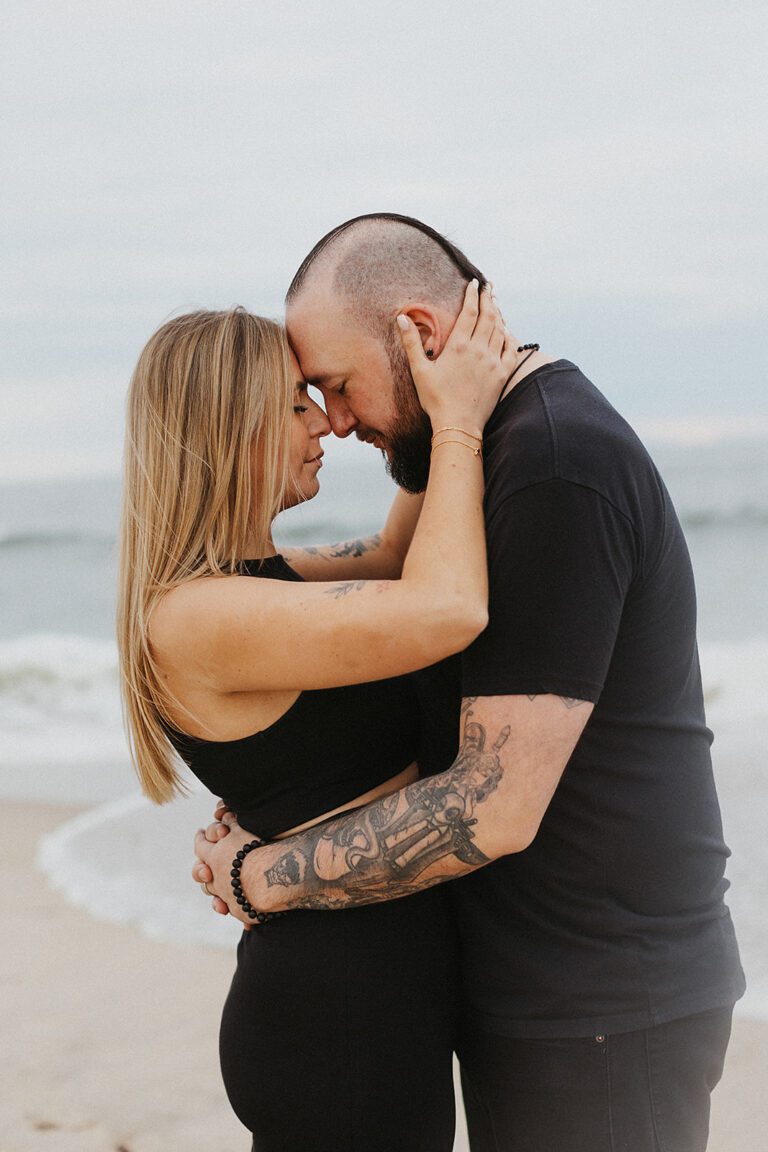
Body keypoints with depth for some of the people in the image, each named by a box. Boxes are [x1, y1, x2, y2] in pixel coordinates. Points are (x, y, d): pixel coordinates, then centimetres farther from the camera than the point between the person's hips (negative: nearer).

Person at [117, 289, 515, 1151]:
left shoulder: (242, 579, 8)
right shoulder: (192, 618, -22)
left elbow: (394, 562, 22)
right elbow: (447, 612, -30)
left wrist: (446, 420, 9)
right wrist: (456, 424, -17)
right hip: (347, 1014, -10)